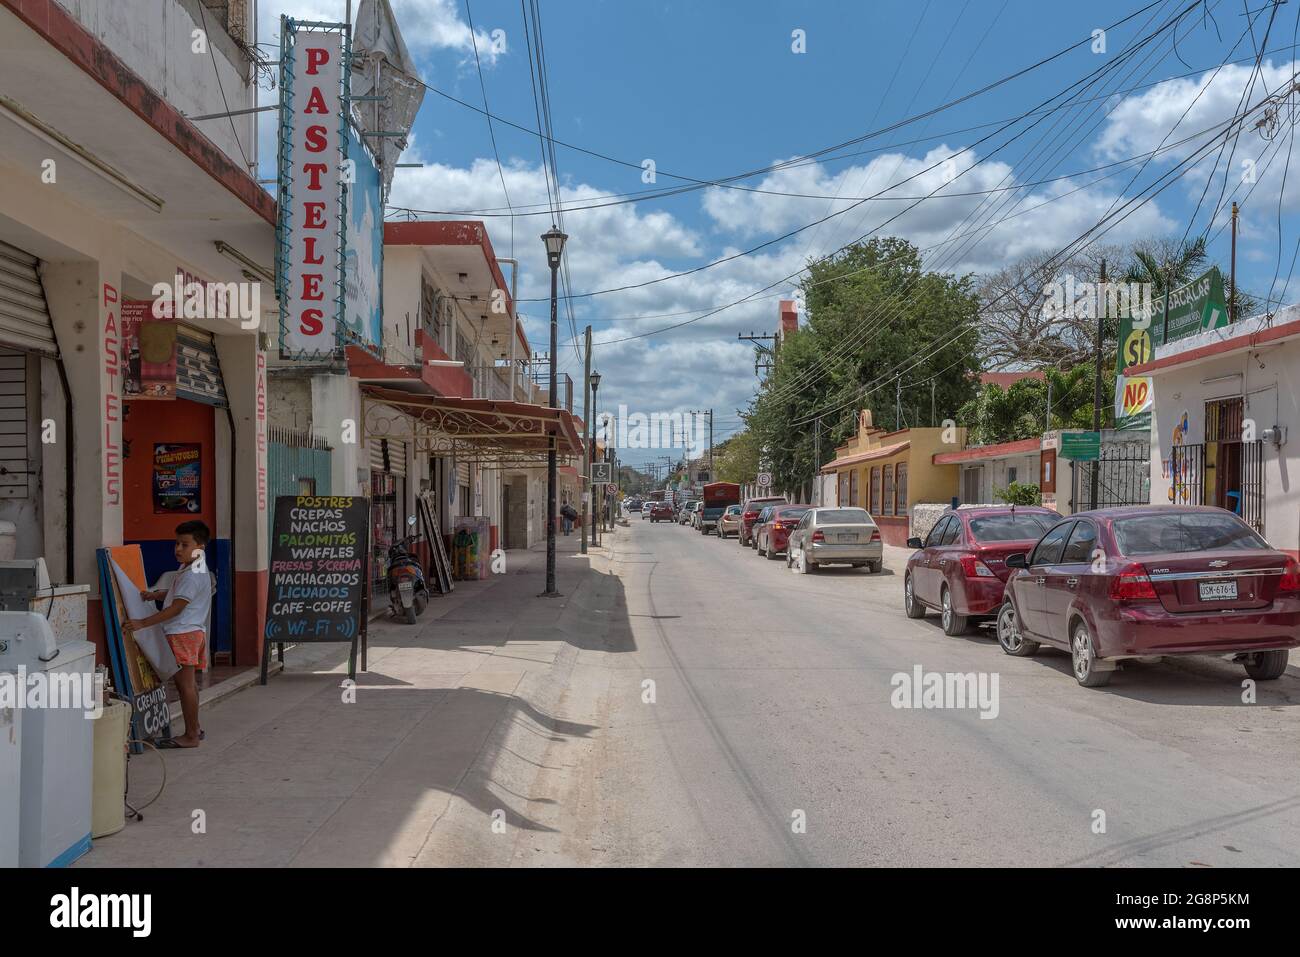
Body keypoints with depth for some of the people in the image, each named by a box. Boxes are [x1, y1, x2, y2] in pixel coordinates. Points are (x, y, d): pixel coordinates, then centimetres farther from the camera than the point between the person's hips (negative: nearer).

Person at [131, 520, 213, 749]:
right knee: (188, 682, 17)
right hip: (193, 631, 11)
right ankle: (194, 728, 27)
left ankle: (191, 736, -3)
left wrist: (142, 623, -24)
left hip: (184, 633, -11)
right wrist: (155, 595, 3)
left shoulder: (192, 576, -19)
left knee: (184, 683, -7)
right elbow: (176, 594, 23)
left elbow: (176, 608, -23)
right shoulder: (189, 570, 14)